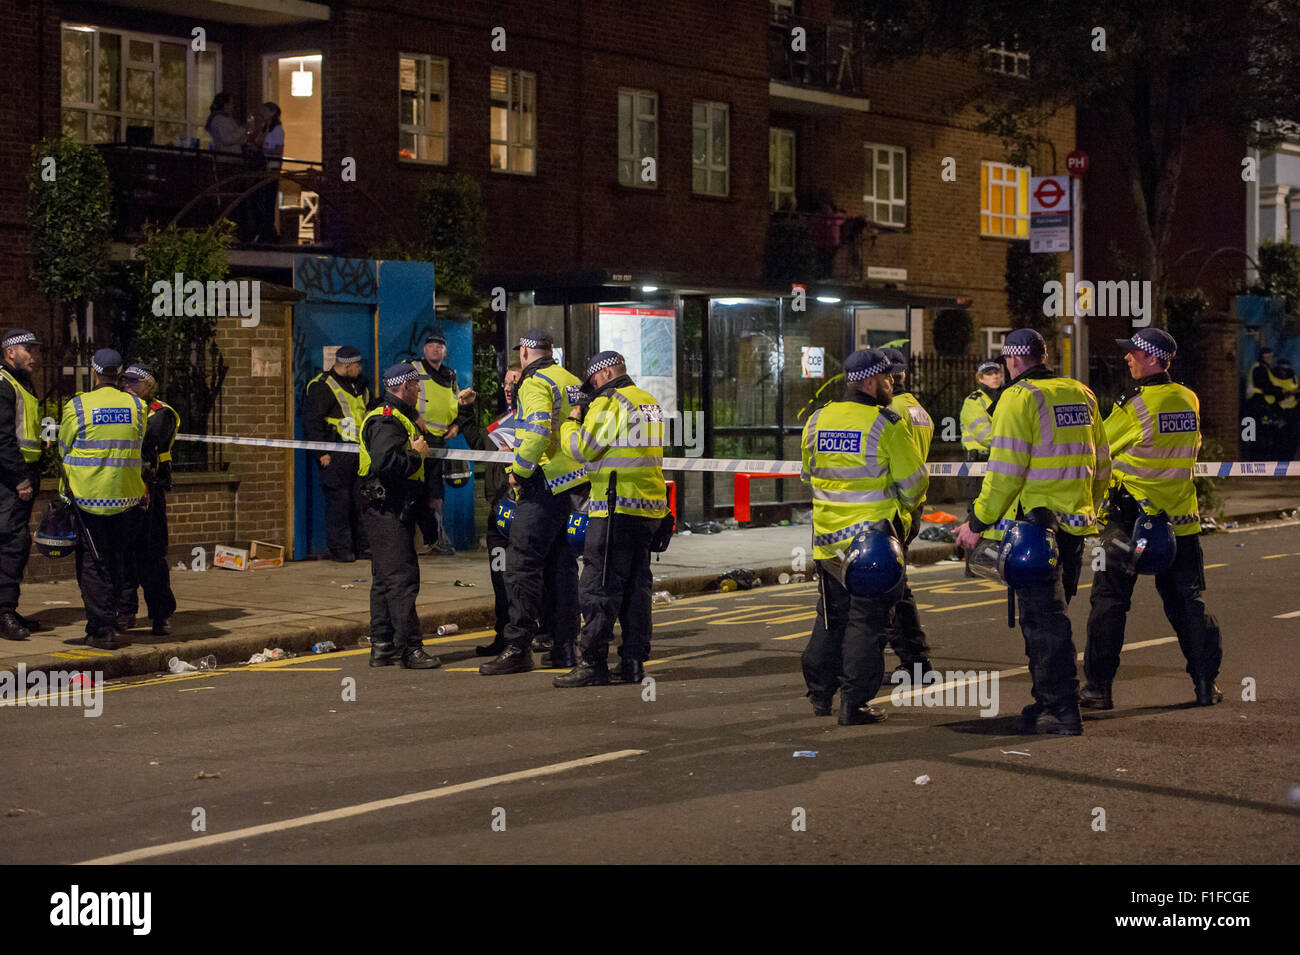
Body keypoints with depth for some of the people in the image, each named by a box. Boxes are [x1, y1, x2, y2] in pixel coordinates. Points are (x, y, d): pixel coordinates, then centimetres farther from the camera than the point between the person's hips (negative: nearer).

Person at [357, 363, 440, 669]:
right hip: (388, 510, -11)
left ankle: (382, 647, 18)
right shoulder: (386, 422, -16)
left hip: (390, 509, 11)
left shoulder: (395, 418, 19)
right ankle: (409, 649, -9)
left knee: (385, 579, 13)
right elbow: (387, 463, -29)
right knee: (402, 578, -10)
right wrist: (417, 455, -15)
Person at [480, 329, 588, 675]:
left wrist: (519, 470, -14)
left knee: (522, 564, -6)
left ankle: (518, 648, -9)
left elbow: (537, 430, -23)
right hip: (572, 484, 9)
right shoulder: (571, 381, 16)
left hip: (544, 484, -9)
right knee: (562, 563, 12)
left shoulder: (536, 383, -10)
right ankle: (564, 646, 14)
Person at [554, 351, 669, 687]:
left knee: (599, 587, -6)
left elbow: (581, 449, -10)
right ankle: (634, 662, 13)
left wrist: (572, 422, 8)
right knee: (636, 585, 12)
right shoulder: (650, 402, 17)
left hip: (617, 508, -8)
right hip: (650, 507, 9)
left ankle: (593, 663, -7)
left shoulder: (608, 402, -9)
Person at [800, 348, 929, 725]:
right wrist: (906, 507, 12)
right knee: (866, 619, 1)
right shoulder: (886, 424, -14)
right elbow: (914, 481, -9)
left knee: (831, 616, 18)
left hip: (828, 536, 5)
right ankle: (854, 704, 2)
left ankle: (820, 694, 23)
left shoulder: (817, 421, 3)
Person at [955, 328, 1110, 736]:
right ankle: (1048, 699, 23)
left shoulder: (1019, 398, -11)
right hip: (1074, 526, 7)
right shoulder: (1081, 394, 12)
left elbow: (1005, 472, -16)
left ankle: (1063, 710, -6)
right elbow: (1101, 465, 17)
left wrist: (977, 523, -9)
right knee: (1050, 615, 17)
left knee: (1042, 618, -4)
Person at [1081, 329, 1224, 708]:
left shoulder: (1134, 406, -15)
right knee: (1187, 601, 12)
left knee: (1110, 600, 4)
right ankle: (1206, 683, 11)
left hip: (1131, 518, -5)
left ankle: (1098, 686, 4)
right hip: (1180, 520, 5)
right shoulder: (1190, 401, 2)